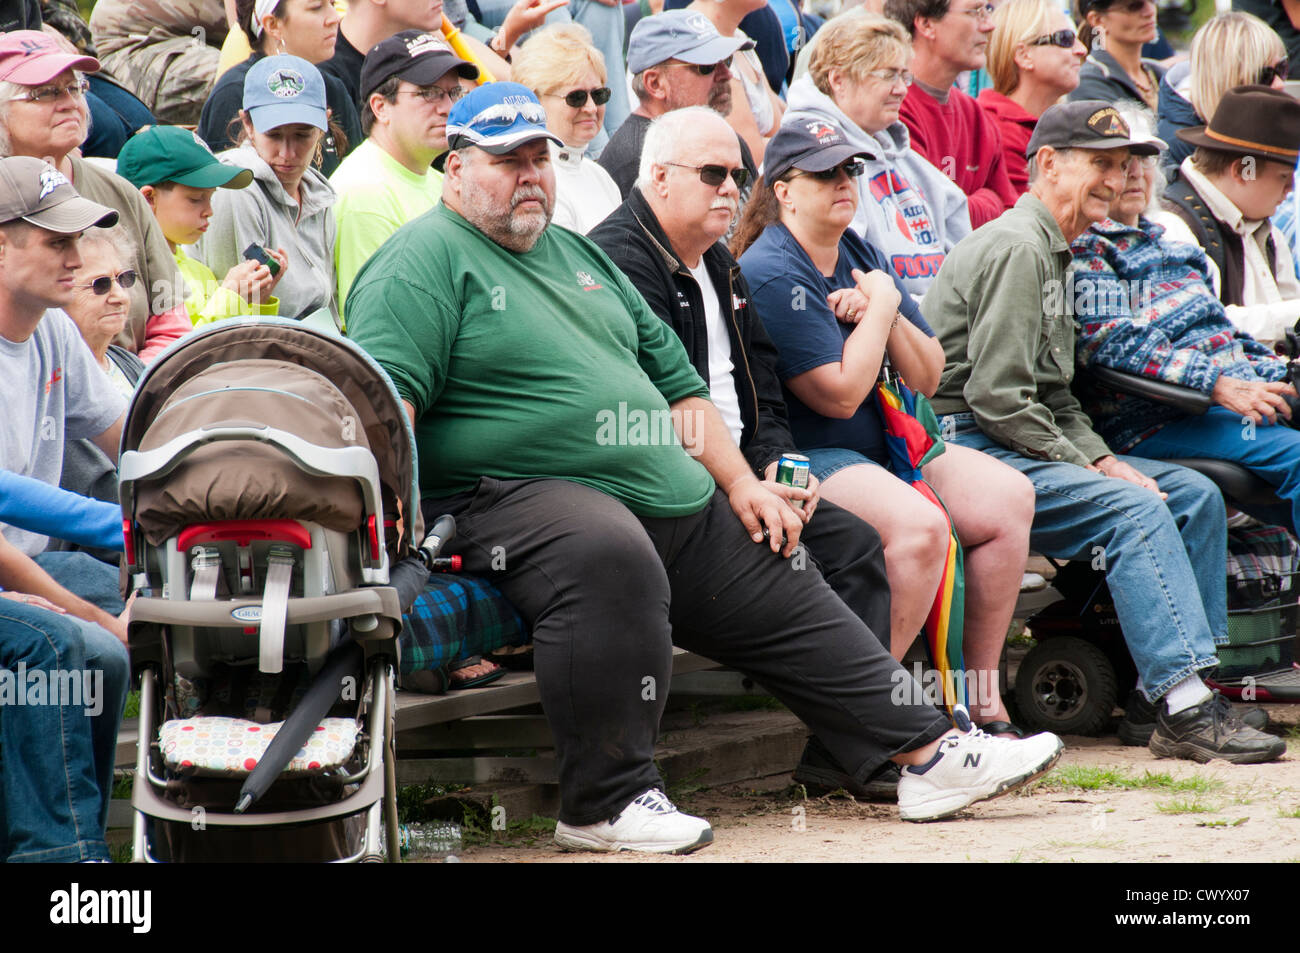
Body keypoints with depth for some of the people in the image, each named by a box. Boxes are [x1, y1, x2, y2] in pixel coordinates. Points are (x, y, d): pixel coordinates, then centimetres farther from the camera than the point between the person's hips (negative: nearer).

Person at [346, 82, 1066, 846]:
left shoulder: (578, 254, 24)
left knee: (785, 594, 10)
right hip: (519, 495, -9)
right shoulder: (428, 260, -2)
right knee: (608, 557, -39)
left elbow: (675, 379, 28)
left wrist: (741, 482, 19)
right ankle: (606, 803, -32)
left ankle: (930, 753, 18)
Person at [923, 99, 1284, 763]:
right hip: (970, 447, -11)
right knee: (1135, 510, -25)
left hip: (1020, 445, 11)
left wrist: (1104, 459, 4)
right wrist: (1091, 470, -14)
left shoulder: (1051, 250, 21)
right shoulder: (1017, 248, -13)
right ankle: (1184, 708, -29)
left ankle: (1189, 685, -3)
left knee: (1195, 495, 3)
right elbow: (996, 397, -20)